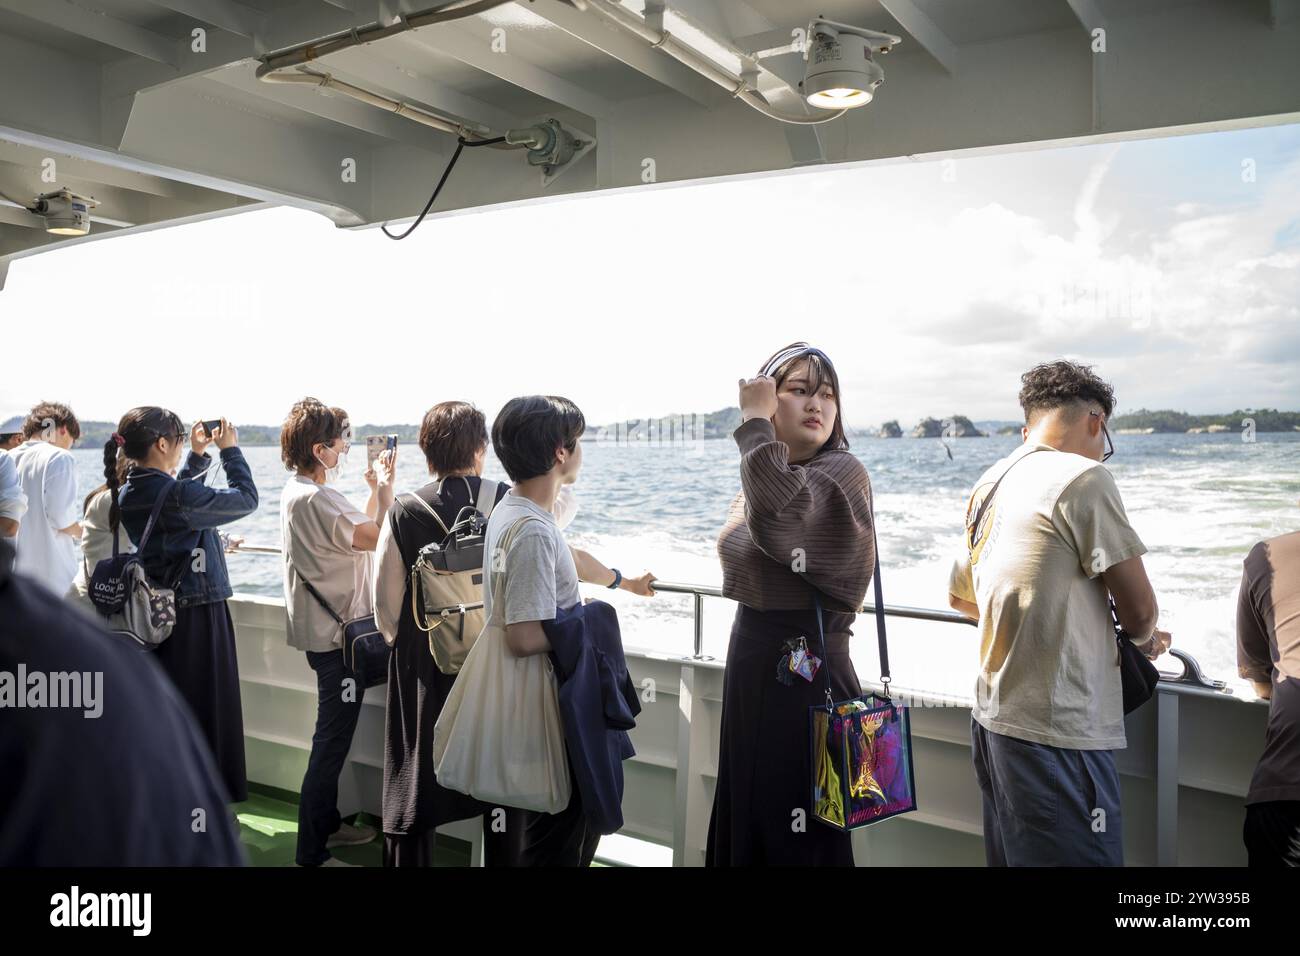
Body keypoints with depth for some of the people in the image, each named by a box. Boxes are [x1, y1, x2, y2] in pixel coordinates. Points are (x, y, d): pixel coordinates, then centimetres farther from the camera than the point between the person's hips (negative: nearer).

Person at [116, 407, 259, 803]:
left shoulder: (127, 496, 2)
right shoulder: (178, 496, -22)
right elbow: (246, 499, -11)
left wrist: (197, 455, 17)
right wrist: (231, 450, 0)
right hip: (197, 616, -8)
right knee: (207, 713, 5)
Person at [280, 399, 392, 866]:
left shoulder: (296, 492, 10)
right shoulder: (316, 499, -23)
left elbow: (361, 531, 15)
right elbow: (381, 537, -26)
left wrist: (375, 490, 11)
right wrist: (386, 487, -12)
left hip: (327, 630, 11)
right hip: (337, 635, -11)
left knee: (333, 737, 22)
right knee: (332, 741, -2)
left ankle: (327, 823, 37)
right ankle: (313, 852, 7)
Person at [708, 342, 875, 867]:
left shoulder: (840, 471, -15)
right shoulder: (757, 477, 10)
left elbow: (777, 520, -37)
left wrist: (755, 424, -26)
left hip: (808, 671, -8)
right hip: (750, 663, 8)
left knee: (797, 834, 4)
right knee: (746, 819, 19)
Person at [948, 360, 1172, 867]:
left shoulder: (988, 485, 12)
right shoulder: (1083, 477, -13)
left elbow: (960, 595, 26)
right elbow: (1139, 608, -8)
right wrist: (1144, 639, 13)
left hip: (994, 720, 9)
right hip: (1057, 735, -9)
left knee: (1013, 854, 18)